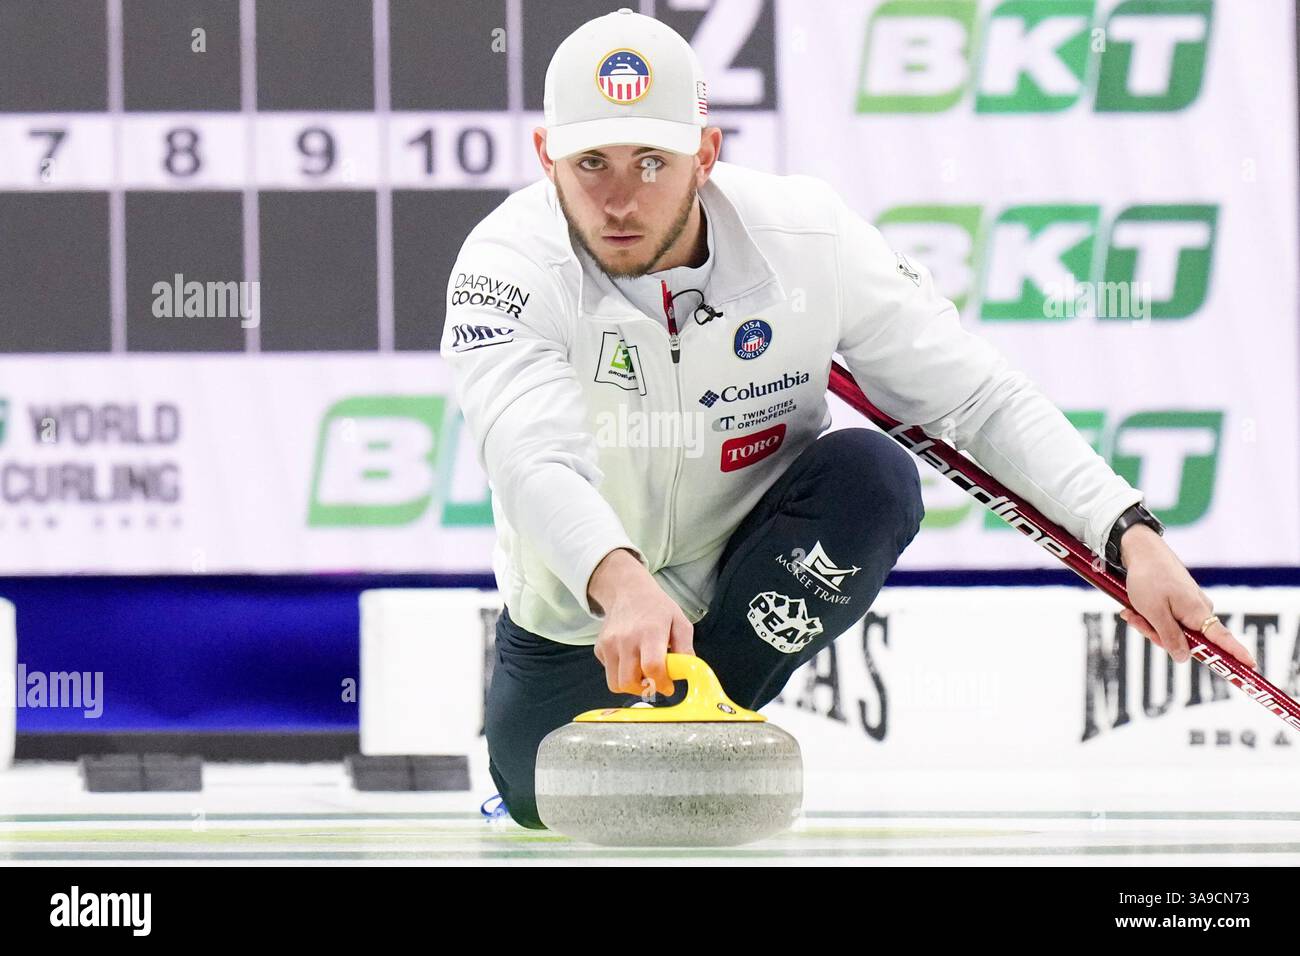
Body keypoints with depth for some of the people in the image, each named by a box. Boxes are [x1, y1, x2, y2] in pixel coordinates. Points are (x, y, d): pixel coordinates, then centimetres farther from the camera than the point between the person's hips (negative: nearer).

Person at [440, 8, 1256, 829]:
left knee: (872, 476, -26)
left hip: (757, 599, -1)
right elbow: (535, 456, -44)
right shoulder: (509, 264, -27)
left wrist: (1130, 535, -29)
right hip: (579, 609, 1)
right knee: (543, 804, -9)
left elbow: (982, 397, -16)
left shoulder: (807, 239, -20)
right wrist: (622, 586, -64)